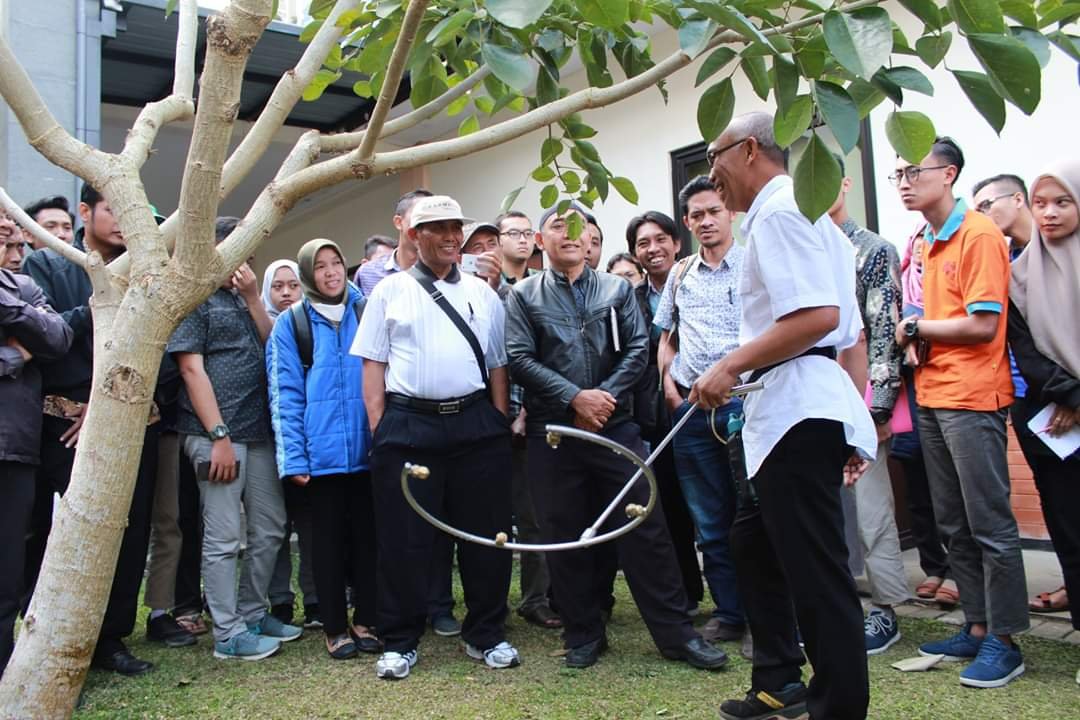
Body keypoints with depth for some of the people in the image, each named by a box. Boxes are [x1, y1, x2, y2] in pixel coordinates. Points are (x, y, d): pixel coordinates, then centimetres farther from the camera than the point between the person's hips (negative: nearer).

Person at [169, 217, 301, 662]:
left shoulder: (242, 297, 18)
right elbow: (192, 370, -10)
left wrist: (252, 296, -2)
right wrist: (219, 436, -16)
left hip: (259, 432, 8)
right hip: (217, 435, -8)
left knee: (269, 529, 13)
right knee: (224, 538, -1)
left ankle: (253, 614, 26)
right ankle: (229, 634, 9)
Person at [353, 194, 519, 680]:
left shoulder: (482, 293, 13)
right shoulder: (390, 290, 7)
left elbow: (497, 364, 13)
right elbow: (373, 365, 4)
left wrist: (500, 423, 6)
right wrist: (379, 429, -4)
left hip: (475, 423, 2)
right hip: (408, 425, -2)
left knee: (486, 533, 7)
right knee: (404, 537, 4)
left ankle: (486, 635, 23)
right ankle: (399, 642, 19)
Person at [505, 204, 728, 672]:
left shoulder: (617, 290, 10)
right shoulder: (523, 296, 5)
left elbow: (638, 349, 2)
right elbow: (519, 358, -5)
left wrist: (606, 396, -12)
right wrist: (576, 398, -13)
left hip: (616, 426, 1)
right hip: (552, 432, 0)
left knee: (646, 529, 1)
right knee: (565, 536, 6)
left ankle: (676, 633, 11)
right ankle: (583, 635, 21)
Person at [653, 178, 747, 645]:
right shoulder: (680, 275, 15)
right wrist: (668, 382, 8)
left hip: (745, 400, -4)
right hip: (690, 407, 5)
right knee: (710, 521, 10)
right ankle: (729, 613, 23)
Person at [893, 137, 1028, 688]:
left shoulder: (979, 235, -10)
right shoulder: (925, 242, 14)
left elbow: (982, 326, -17)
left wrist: (914, 327, -7)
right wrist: (915, 342, 2)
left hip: (972, 399, -8)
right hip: (931, 398, 9)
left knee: (990, 525, -1)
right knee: (954, 525, 13)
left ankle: (1003, 640, 10)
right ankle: (976, 628, 23)